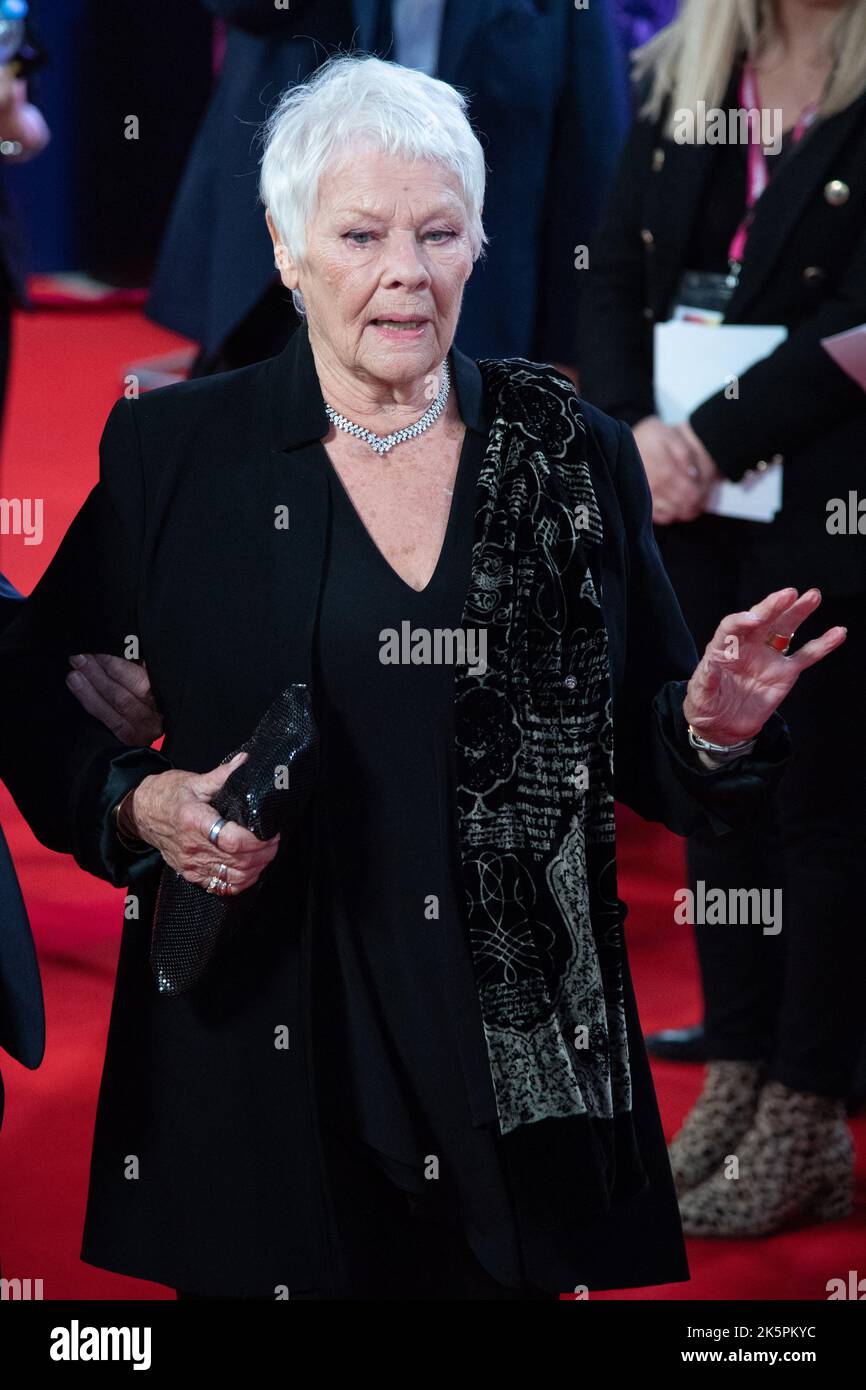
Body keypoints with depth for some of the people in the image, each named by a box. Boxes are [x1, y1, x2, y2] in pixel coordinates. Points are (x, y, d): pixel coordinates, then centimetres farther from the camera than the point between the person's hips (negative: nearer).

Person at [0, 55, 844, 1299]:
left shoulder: (574, 457, 5)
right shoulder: (176, 450, 0)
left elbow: (648, 763, 8)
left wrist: (715, 728, -13)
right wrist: (134, 805, -11)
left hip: (514, 1050, 1)